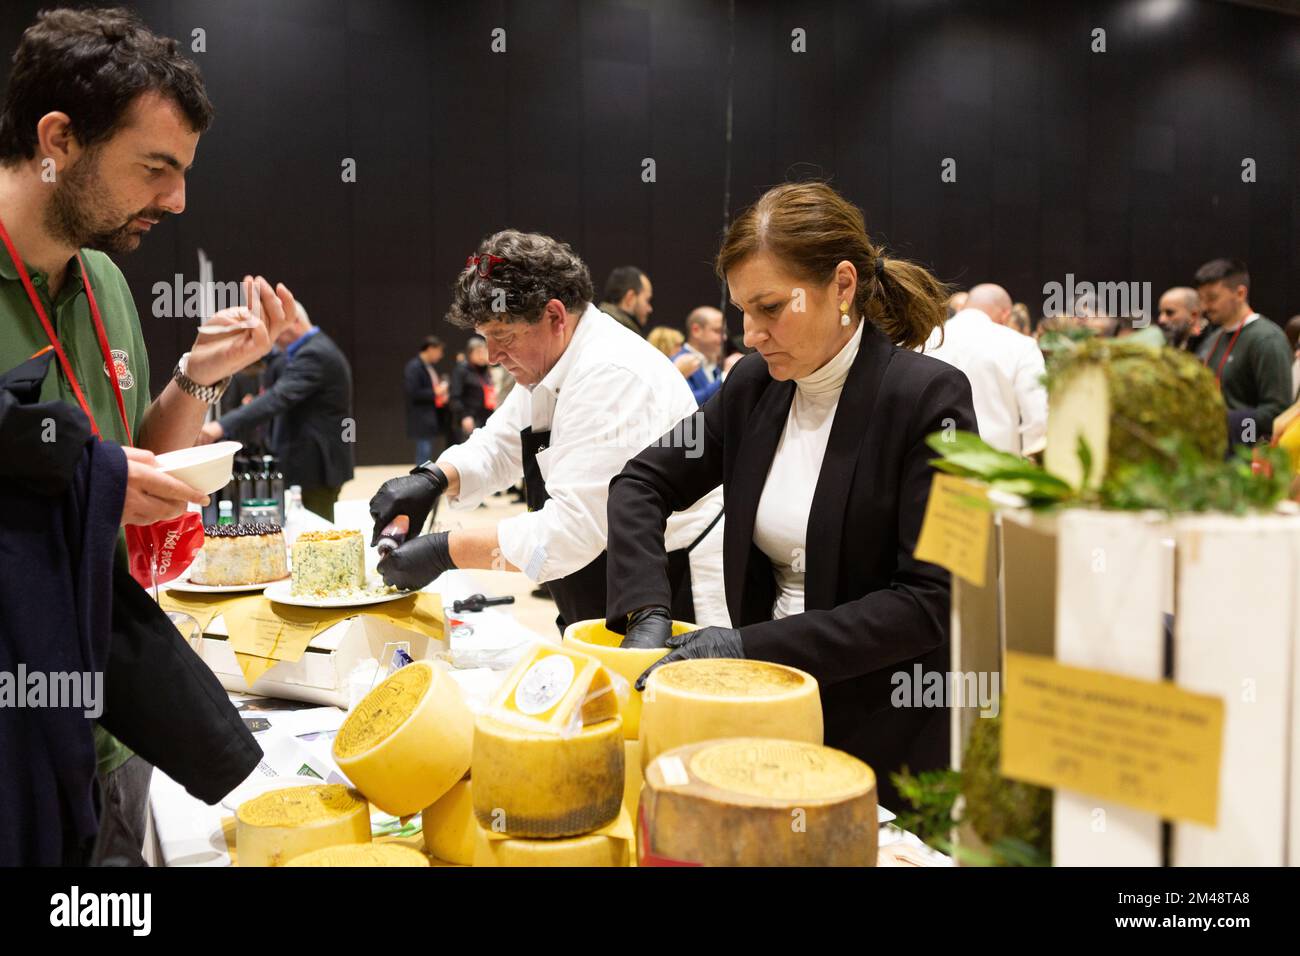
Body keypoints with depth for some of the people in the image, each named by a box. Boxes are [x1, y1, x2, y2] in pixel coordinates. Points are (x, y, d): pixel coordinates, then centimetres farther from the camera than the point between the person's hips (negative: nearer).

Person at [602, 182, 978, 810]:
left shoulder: (926, 397, -18)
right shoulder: (756, 384, 0)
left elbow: (932, 600, -21)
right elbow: (640, 485, 4)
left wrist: (754, 645, -24)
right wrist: (646, 613, -12)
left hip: (893, 735, -5)